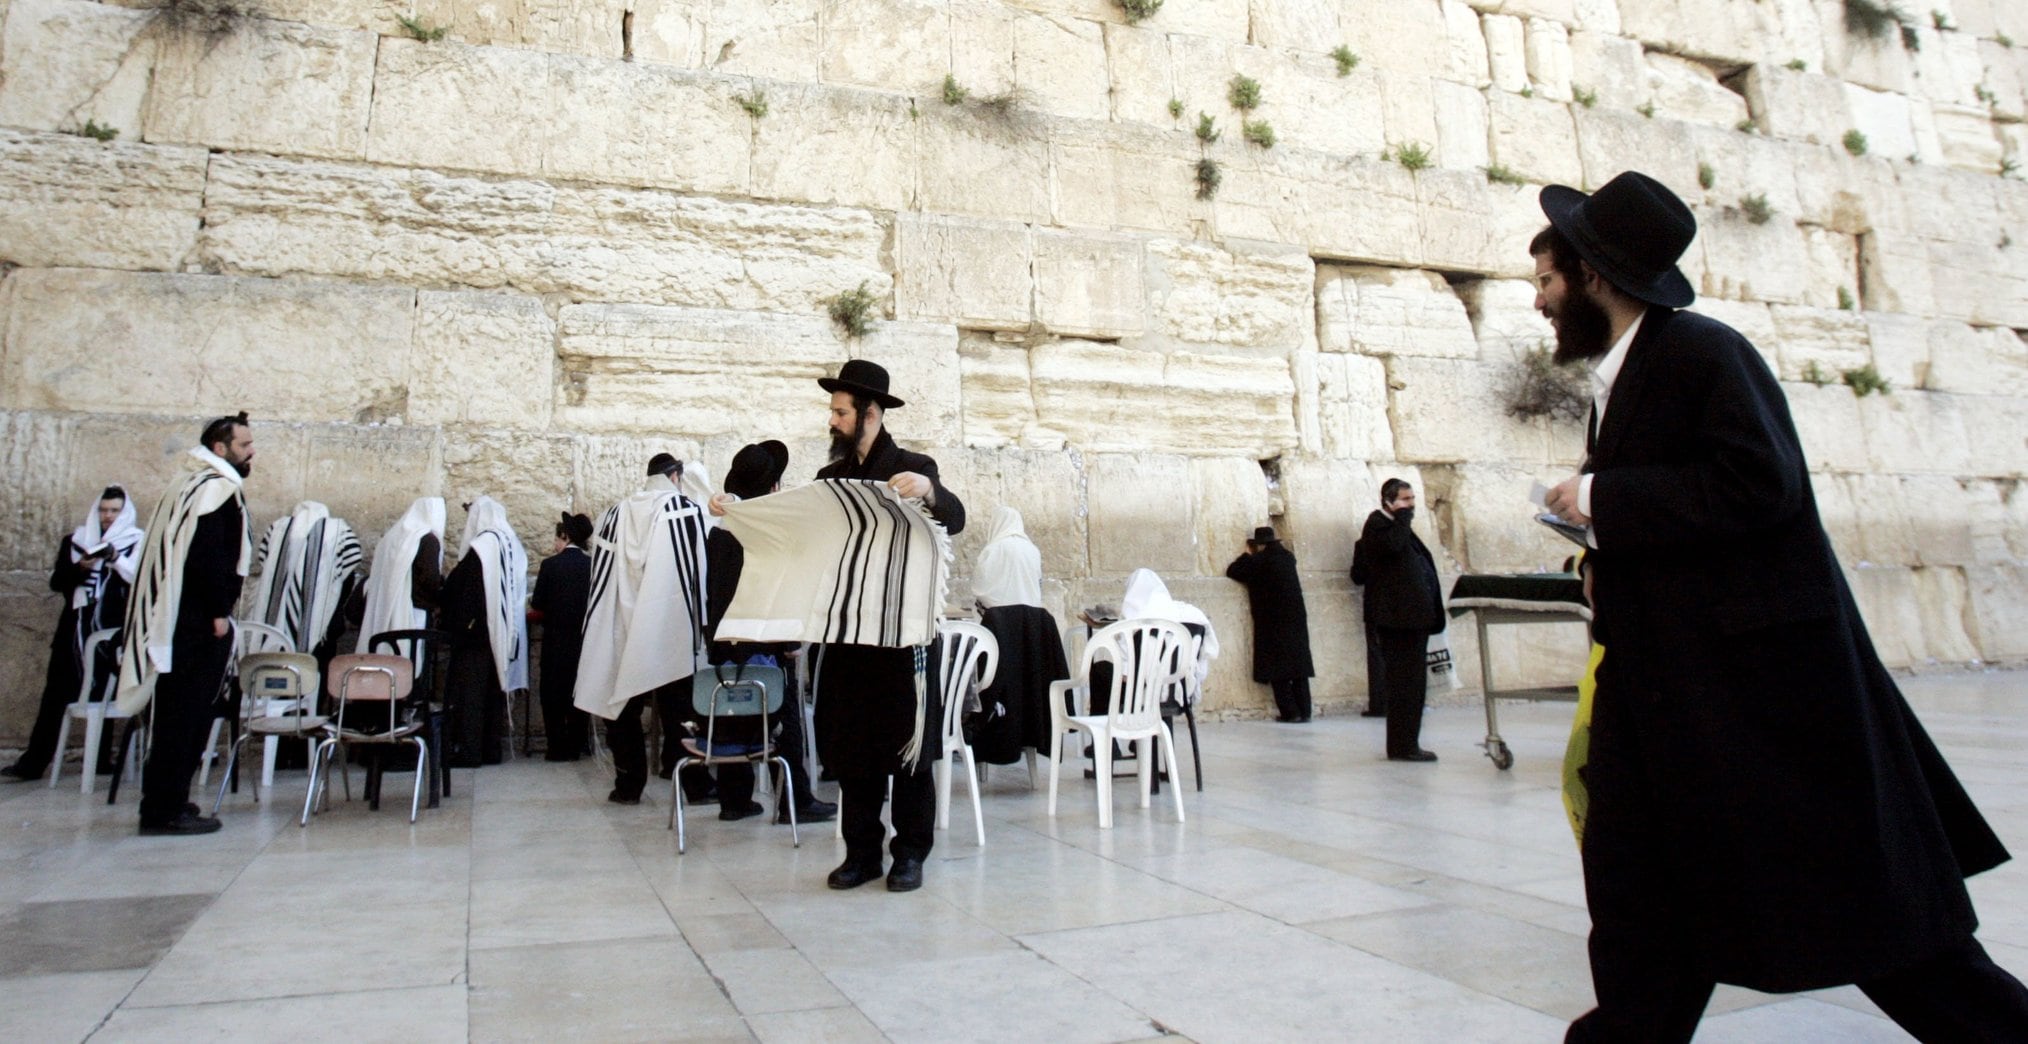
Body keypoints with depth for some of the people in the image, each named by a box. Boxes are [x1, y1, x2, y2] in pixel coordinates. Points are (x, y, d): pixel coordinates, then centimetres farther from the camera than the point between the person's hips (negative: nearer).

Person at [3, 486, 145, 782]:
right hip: (75, 628, 3)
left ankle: (100, 758, 10)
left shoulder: (137, 543, 3)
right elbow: (56, 581, 7)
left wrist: (116, 559, -21)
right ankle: (33, 761, 4)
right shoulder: (75, 540, 13)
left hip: (113, 631, -3)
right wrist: (79, 568, -11)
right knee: (55, 693, 1)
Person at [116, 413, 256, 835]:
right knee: (186, 715, -5)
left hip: (177, 619, 10)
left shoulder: (194, 485, 19)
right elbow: (207, 558, -22)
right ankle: (166, 809, -1)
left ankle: (163, 803, 23)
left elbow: (193, 552, 19)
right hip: (199, 622, -10)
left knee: (179, 716, 16)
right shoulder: (219, 488, -12)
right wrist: (219, 612, -17)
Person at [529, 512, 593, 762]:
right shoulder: (591, 564, -2)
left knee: (553, 692, 7)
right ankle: (575, 746, 16)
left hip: (556, 638, -3)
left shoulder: (551, 564, -10)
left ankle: (557, 747, 6)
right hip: (583, 638, 3)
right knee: (577, 691, 13)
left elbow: (537, 604, -6)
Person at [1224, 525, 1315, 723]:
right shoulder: (1288, 557, 10)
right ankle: (1304, 711, 6)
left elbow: (1231, 571, 0)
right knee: (1299, 661, 8)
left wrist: (1248, 554, 13)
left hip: (1273, 622, -5)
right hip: (1296, 618, 5)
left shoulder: (1258, 560, -7)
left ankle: (1290, 712, -4)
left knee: (1277, 666, -1)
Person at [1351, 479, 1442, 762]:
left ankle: (1406, 744, 17)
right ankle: (1402, 746, -7)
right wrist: (1403, 516, -13)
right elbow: (1393, 544, -28)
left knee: (1412, 683, 11)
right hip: (1398, 617, -10)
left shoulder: (1398, 526, 23)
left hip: (1412, 617, 10)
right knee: (1405, 683, -11)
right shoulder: (1377, 523, -6)